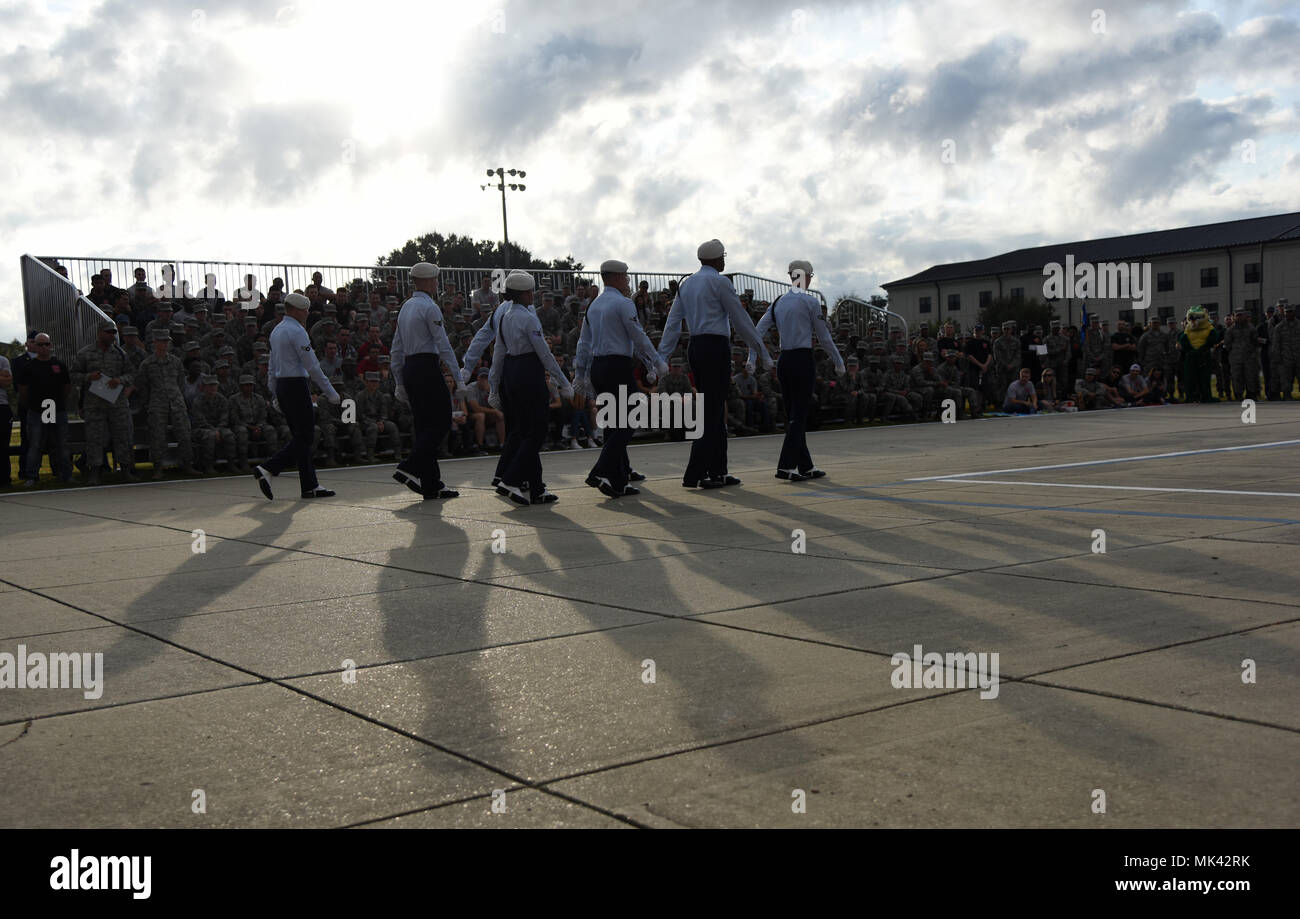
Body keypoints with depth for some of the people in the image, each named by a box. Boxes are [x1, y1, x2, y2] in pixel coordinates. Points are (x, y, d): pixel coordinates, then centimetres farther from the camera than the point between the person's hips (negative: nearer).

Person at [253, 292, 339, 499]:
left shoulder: (276, 331, 17)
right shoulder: (297, 331, -12)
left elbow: (272, 367, 20)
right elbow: (312, 365, -15)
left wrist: (275, 395, 25)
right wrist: (331, 392, -12)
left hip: (281, 385, 10)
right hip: (296, 385, -10)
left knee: (300, 436, 10)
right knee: (305, 436, -7)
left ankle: (310, 486, 9)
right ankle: (268, 469, -15)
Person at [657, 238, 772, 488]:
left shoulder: (686, 283, 15)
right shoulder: (719, 282, -8)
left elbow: (673, 322, 12)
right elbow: (741, 319, -6)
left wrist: (662, 357, 11)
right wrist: (762, 352, -1)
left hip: (695, 347, 8)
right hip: (716, 348, -8)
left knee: (715, 411, 14)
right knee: (712, 412, -6)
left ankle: (717, 472, 17)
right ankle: (694, 474, -9)